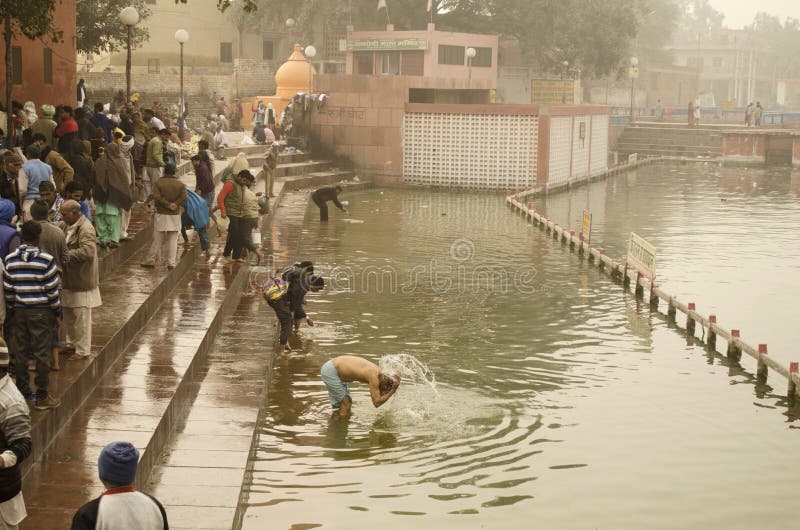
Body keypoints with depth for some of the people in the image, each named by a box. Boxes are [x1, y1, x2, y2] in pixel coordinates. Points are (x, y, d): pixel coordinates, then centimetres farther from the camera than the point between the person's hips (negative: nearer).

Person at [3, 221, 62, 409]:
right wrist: (57, 312, 1)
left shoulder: (10, 259, -1)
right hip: (41, 312, -4)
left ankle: (23, 393, 21)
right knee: (42, 354, 3)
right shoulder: (46, 260, -13)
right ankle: (41, 397, 7)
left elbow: (7, 288, 3)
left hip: (19, 311, 4)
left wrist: (11, 309, 14)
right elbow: (52, 290, -10)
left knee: (20, 353, 12)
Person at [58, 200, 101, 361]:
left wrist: (66, 255, -27)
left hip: (81, 279, -9)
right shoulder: (65, 225, 7)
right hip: (68, 278, 9)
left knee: (81, 316, 0)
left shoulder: (86, 229, -20)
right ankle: (72, 343, 36)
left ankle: (83, 350, 10)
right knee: (68, 313, 19)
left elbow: (88, 251, -31)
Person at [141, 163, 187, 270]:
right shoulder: (181, 184, 3)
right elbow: (184, 197, -10)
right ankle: (171, 263, 1)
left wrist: (167, 204, -12)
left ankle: (152, 260, 9)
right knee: (172, 240, 3)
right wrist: (175, 204, -10)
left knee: (157, 240, 5)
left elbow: (156, 197, -14)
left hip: (161, 215, -1)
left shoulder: (159, 183, -1)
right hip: (175, 216, 1)